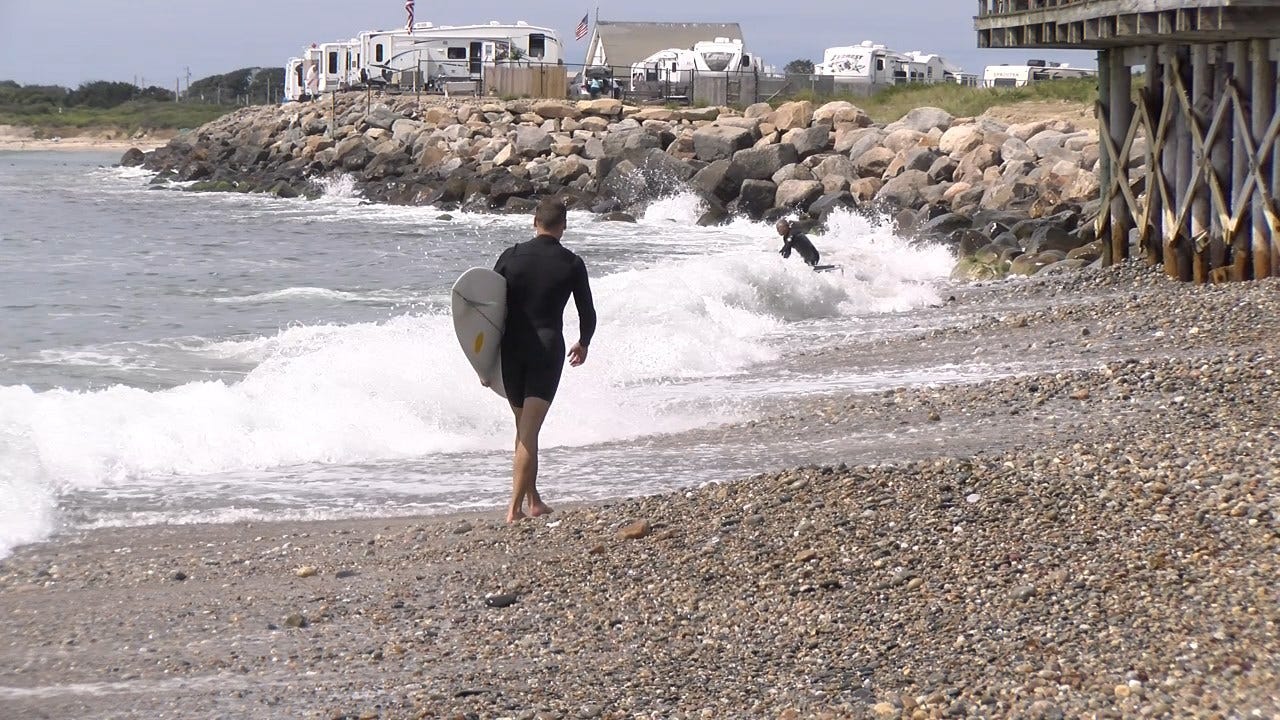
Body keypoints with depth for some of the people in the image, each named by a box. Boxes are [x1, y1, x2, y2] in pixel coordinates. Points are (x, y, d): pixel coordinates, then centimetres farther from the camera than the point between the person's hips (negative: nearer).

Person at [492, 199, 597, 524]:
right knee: (529, 432, -6)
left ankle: (532, 500, 24)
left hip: (511, 350, 2)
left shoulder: (511, 256, 0)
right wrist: (583, 344, 27)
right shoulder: (572, 264, -2)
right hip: (548, 349, -2)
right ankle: (515, 507, -13)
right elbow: (587, 313, 6)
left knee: (523, 428, 17)